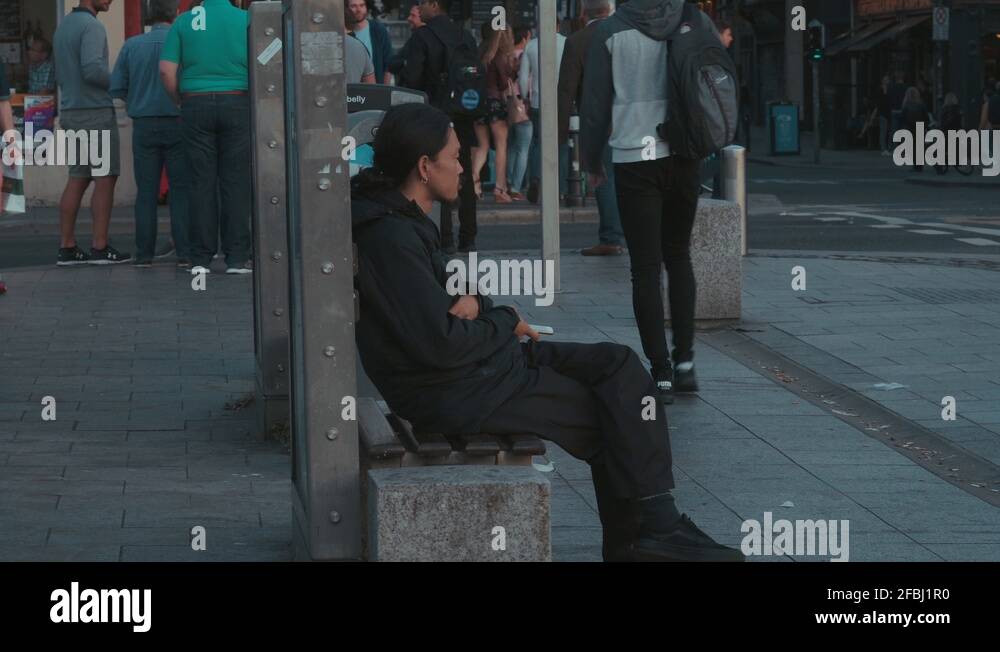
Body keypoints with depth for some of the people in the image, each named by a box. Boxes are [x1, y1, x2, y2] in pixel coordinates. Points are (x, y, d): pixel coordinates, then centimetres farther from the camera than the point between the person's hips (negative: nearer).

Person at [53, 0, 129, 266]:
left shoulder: (64, 26, 15)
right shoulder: (92, 26, -15)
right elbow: (92, 69, -26)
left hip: (71, 113, 9)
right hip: (96, 114, -9)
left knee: (78, 179, 9)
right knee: (106, 179, -3)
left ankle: (67, 247, 6)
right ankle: (100, 248, -4)